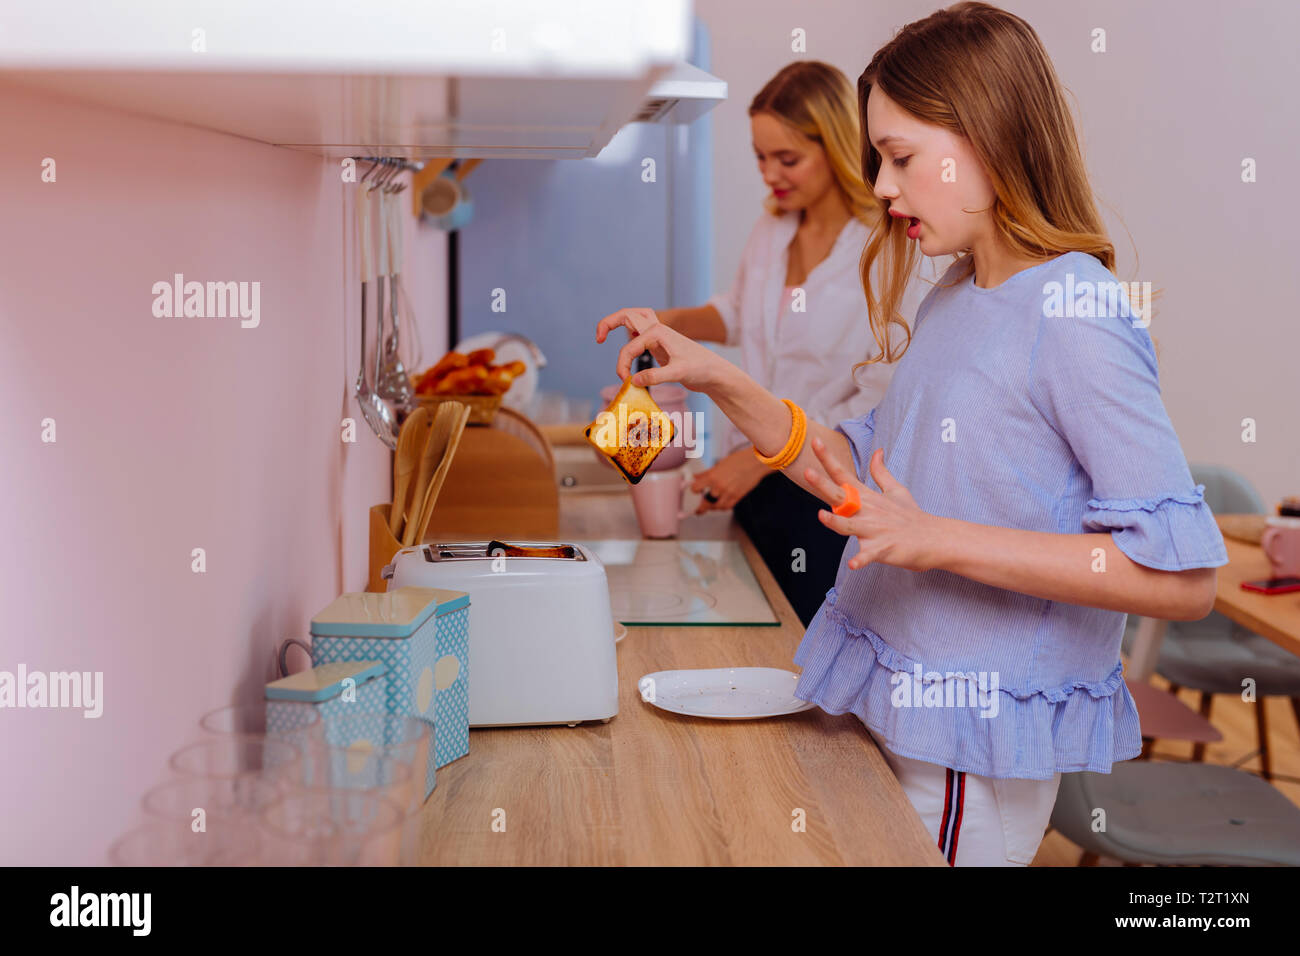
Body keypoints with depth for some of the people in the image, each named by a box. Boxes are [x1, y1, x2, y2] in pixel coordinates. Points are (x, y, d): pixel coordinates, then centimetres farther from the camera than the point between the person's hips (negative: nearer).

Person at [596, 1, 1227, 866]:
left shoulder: (1074, 318, -19)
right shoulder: (949, 305, 8)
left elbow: (1185, 576, -23)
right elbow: (867, 477, 14)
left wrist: (944, 540, -24)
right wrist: (717, 378, 5)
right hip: (891, 705, 8)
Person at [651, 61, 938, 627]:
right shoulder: (770, 232, 6)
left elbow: (881, 406, -18)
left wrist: (761, 457, -18)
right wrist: (674, 322, 6)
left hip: (831, 501, -6)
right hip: (752, 486, 6)